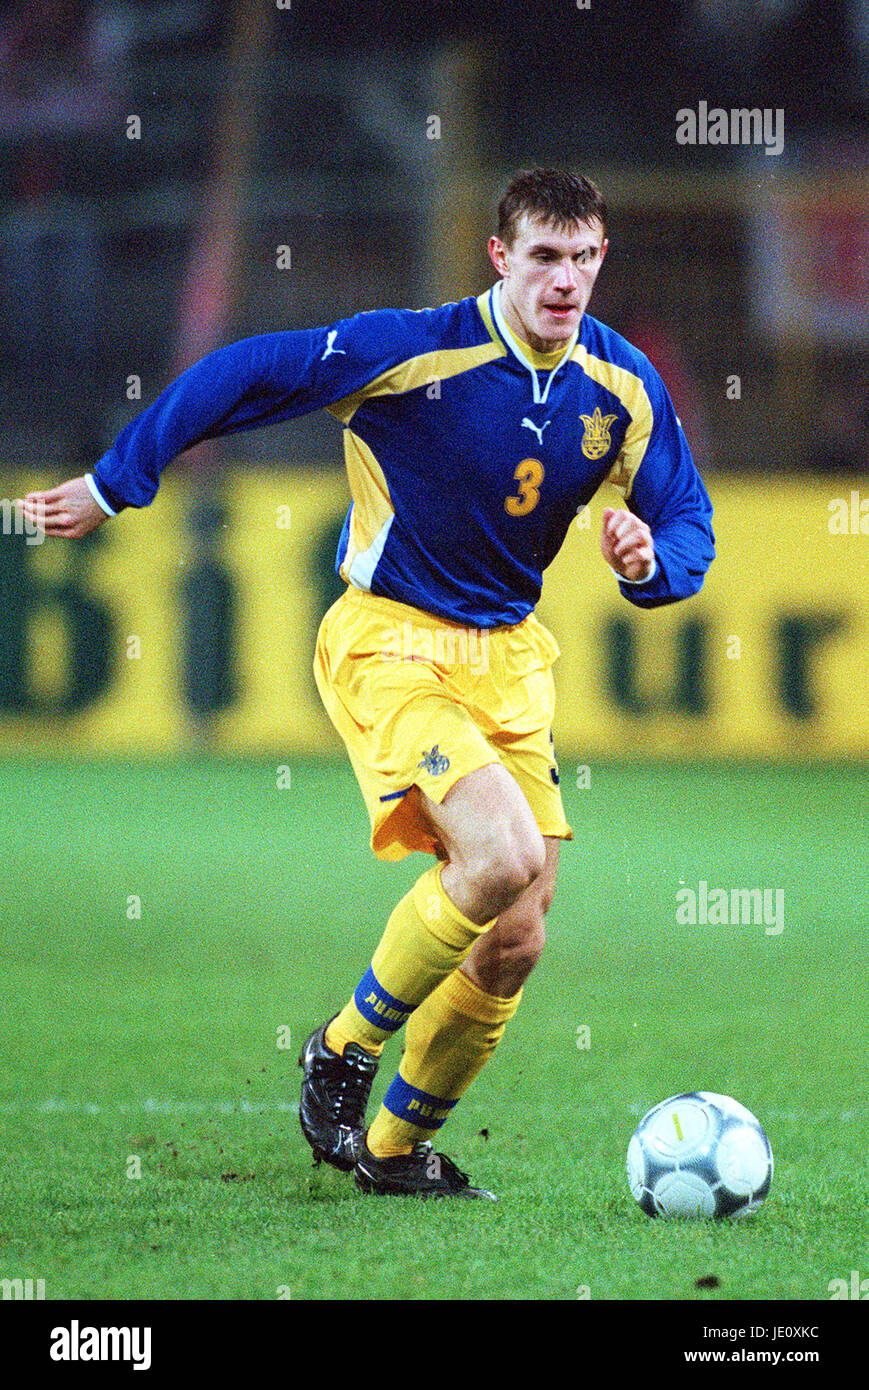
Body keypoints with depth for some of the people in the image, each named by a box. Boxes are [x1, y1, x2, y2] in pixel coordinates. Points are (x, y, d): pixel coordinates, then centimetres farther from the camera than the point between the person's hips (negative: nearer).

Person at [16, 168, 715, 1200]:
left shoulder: (624, 387, -2)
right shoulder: (410, 350, -18)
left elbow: (686, 526, 8)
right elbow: (238, 377, -11)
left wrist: (648, 560, -16)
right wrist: (113, 486, -6)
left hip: (508, 657, 6)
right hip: (389, 643, -6)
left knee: (513, 943, 2)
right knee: (506, 855, -27)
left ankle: (398, 1146, 24)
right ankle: (343, 1052, -5)